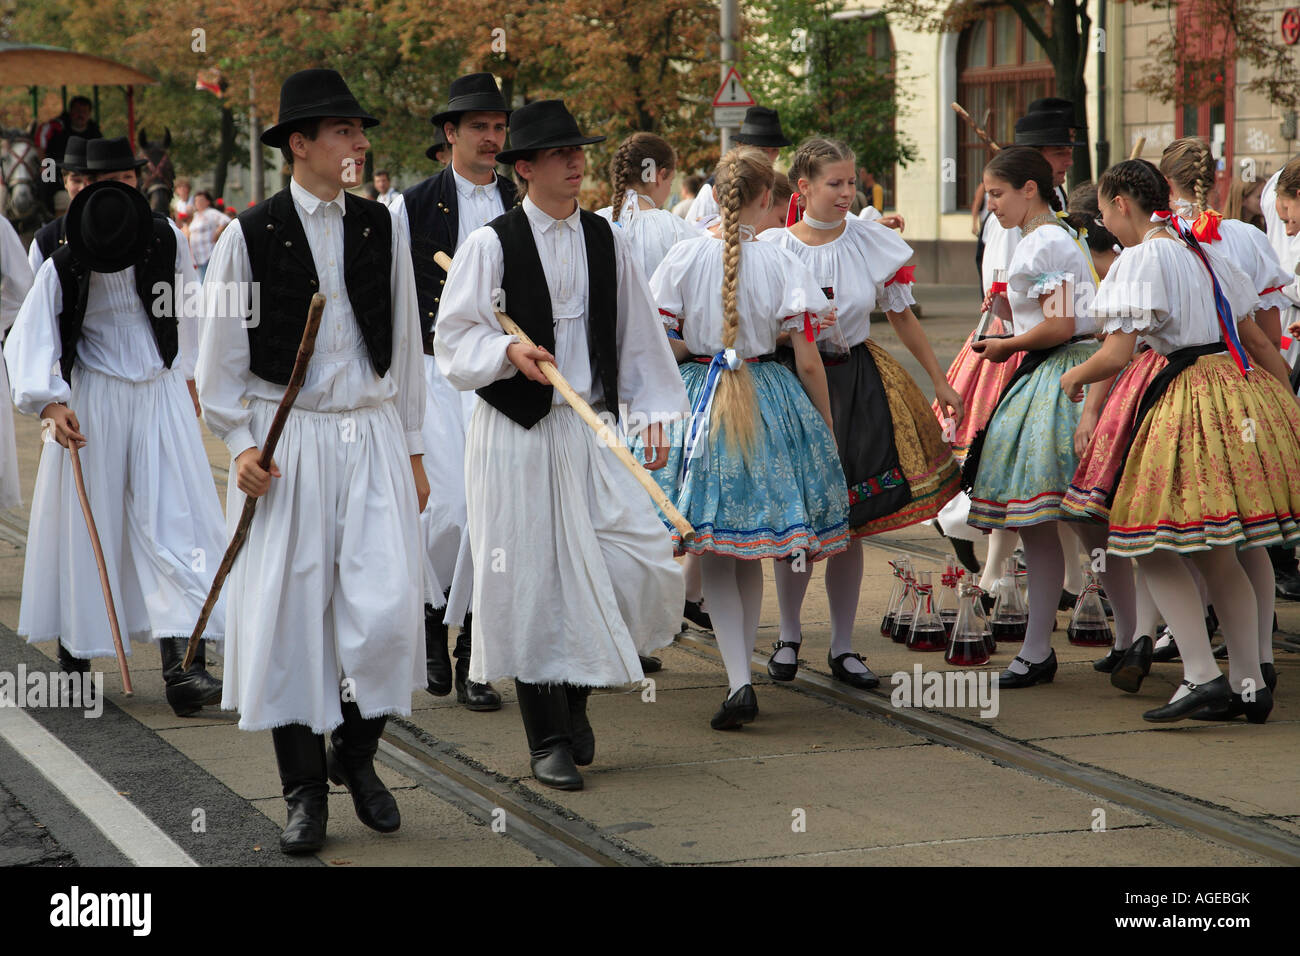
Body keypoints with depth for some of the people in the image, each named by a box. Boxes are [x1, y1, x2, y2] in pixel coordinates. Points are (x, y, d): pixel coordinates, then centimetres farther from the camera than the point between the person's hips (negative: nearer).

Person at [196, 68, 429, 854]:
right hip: (287, 441, -2)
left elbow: (405, 345, 13)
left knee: (387, 605, -7)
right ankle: (305, 789, 13)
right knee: (288, 610, 1)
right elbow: (221, 355, 1)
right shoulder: (251, 236, -4)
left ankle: (357, 752, 18)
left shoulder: (381, 228, 7)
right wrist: (241, 444, -7)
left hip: (373, 435, 2)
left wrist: (413, 449, 13)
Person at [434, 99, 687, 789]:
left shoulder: (605, 241, 8)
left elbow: (637, 332, 13)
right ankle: (548, 739, 13)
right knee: (530, 578, 0)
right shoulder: (491, 244, -4)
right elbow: (453, 342, -4)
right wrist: (509, 353, -22)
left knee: (641, 564, -6)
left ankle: (577, 693, 19)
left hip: (595, 430, 4)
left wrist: (654, 414, 8)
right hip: (517, 436, -4)